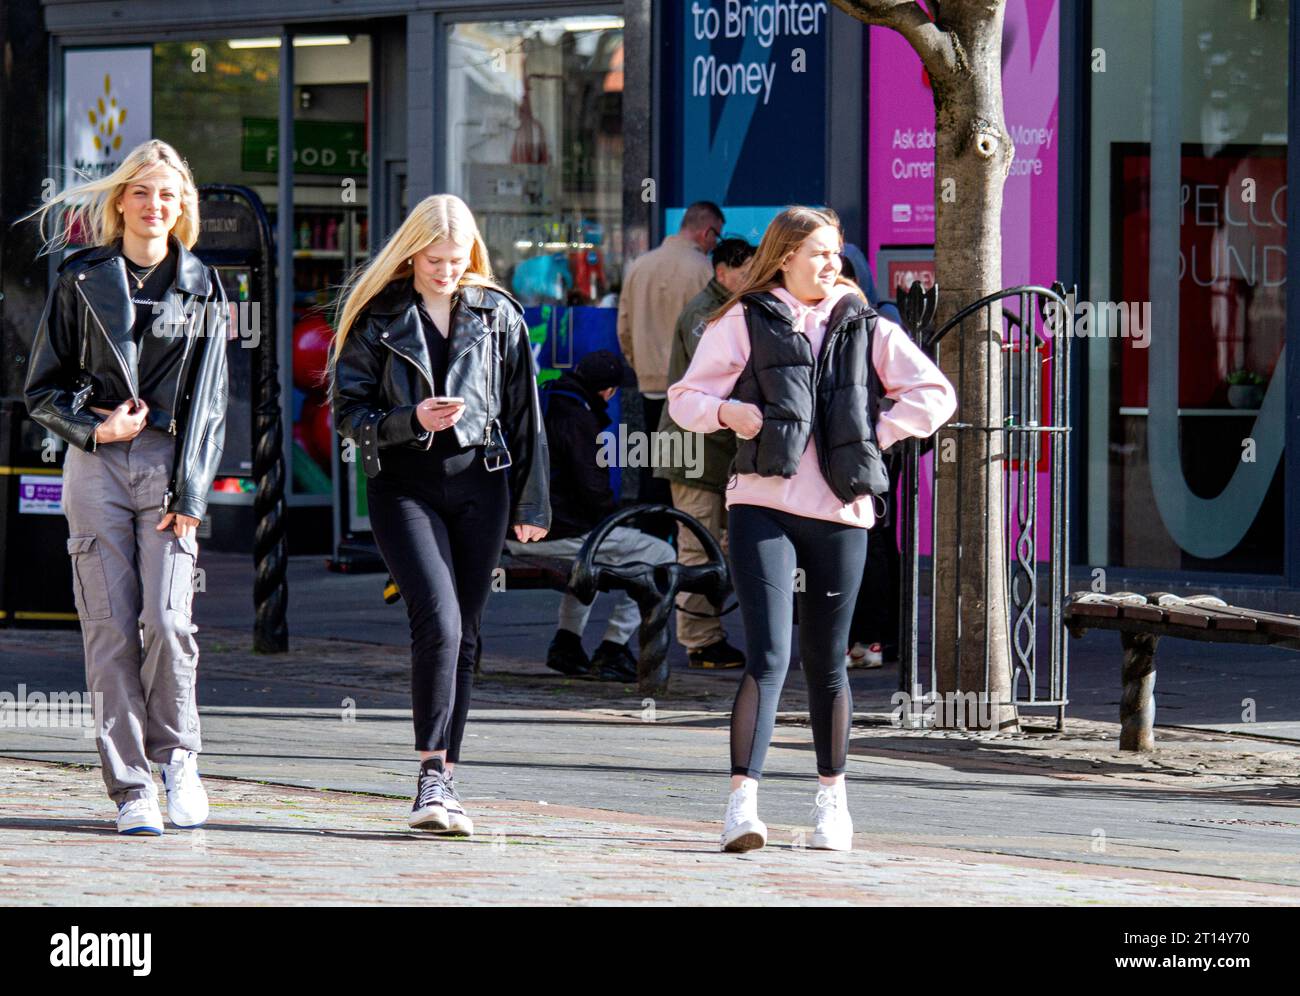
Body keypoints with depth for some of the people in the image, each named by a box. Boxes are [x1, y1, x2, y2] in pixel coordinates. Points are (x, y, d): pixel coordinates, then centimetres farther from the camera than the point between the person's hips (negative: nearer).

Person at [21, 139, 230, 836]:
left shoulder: (200, 288, 9)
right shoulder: (82, 280, 7)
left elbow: (208, 401, 6)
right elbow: (41, 389, 9)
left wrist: (190, 490, -3)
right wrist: (93, 427, -9)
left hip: (170, 463, 0)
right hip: (96, 464, 0)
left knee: (168, 621, -13)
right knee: (110, 625, -5)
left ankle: (176, 758, 10)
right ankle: (129, 786, 0)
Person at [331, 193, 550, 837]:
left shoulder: (497, 314, 8)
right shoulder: (376, 316, 1)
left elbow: (523, 414, 11)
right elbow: (348, 411, 0)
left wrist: (531, 504, 10)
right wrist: (411, 421, -18)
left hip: (478, 480, 3)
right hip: (403, 483, -3)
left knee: (463, 635, 4)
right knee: (438, 621, -19)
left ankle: (443, 782, 11)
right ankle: (433, 777, -16)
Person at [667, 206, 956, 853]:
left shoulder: (864, 329, 11)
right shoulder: (744, 323, 5)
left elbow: (935, 396, 11)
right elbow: (684, 398, 8)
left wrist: (876, 435, 1)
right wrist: (727, 412, -12)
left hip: (840, 512, 3)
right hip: (763, 506, -2)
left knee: (826, 662, 11)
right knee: (767, 655, -15)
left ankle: (832, 795, 27)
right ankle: (742, 801, -20)